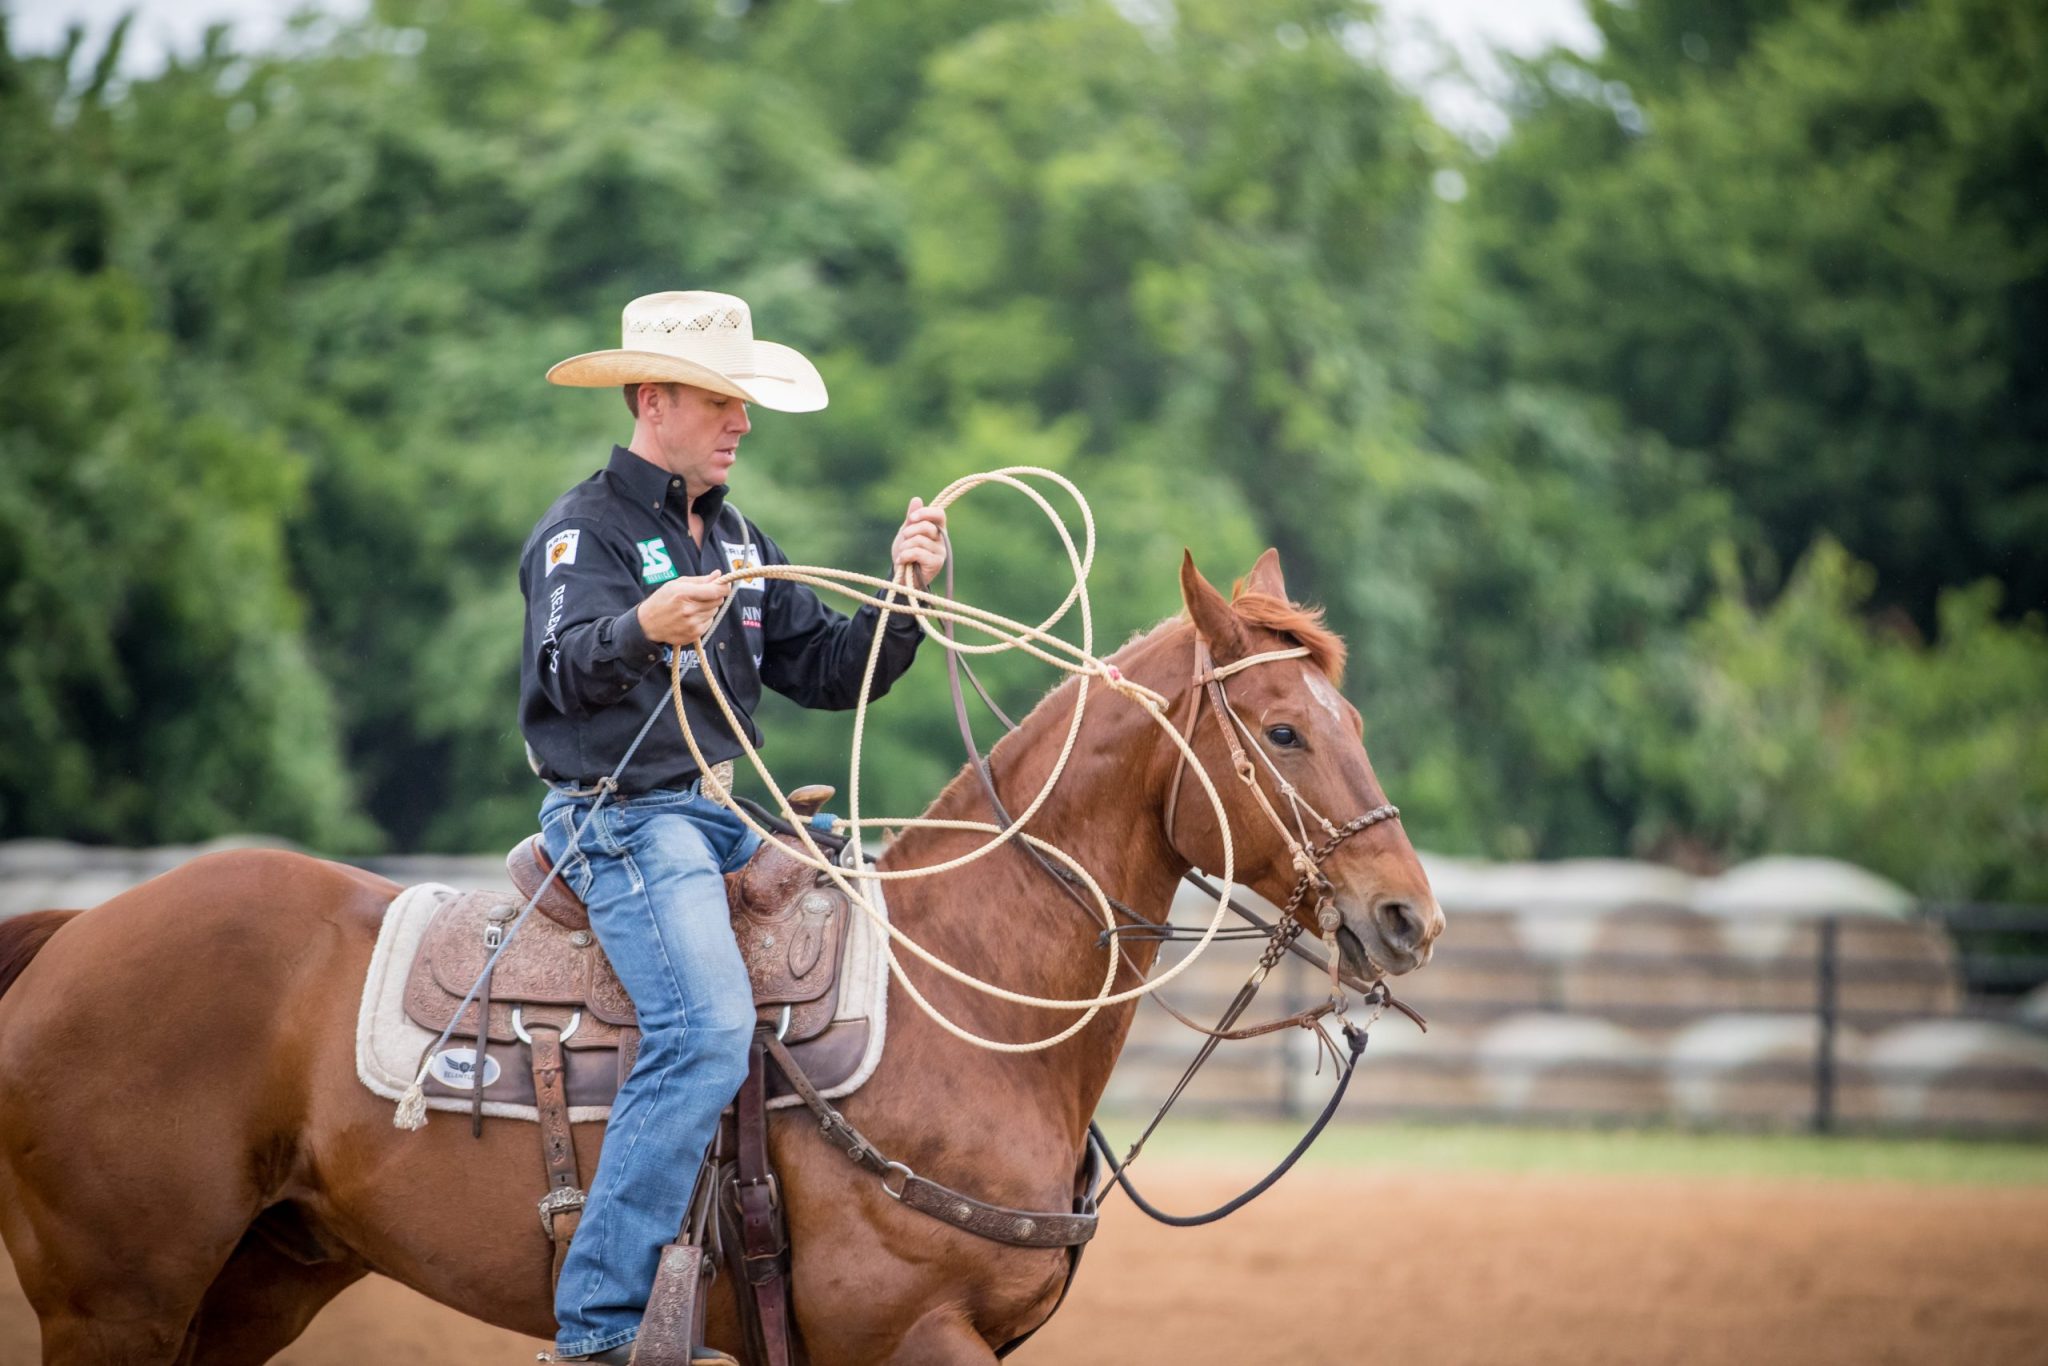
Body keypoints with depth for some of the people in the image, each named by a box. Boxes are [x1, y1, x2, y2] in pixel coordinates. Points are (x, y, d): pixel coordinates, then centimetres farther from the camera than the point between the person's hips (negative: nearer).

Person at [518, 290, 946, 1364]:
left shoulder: (738, 541, 19)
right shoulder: (585, 530, -6)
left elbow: (828, 673, 15)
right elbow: (571, 667, -25)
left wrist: (904, 593, -2)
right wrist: (643, 629, -47)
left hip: (728, 815, 9)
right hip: (624, 815, -9)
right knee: (707, 1025, -29)